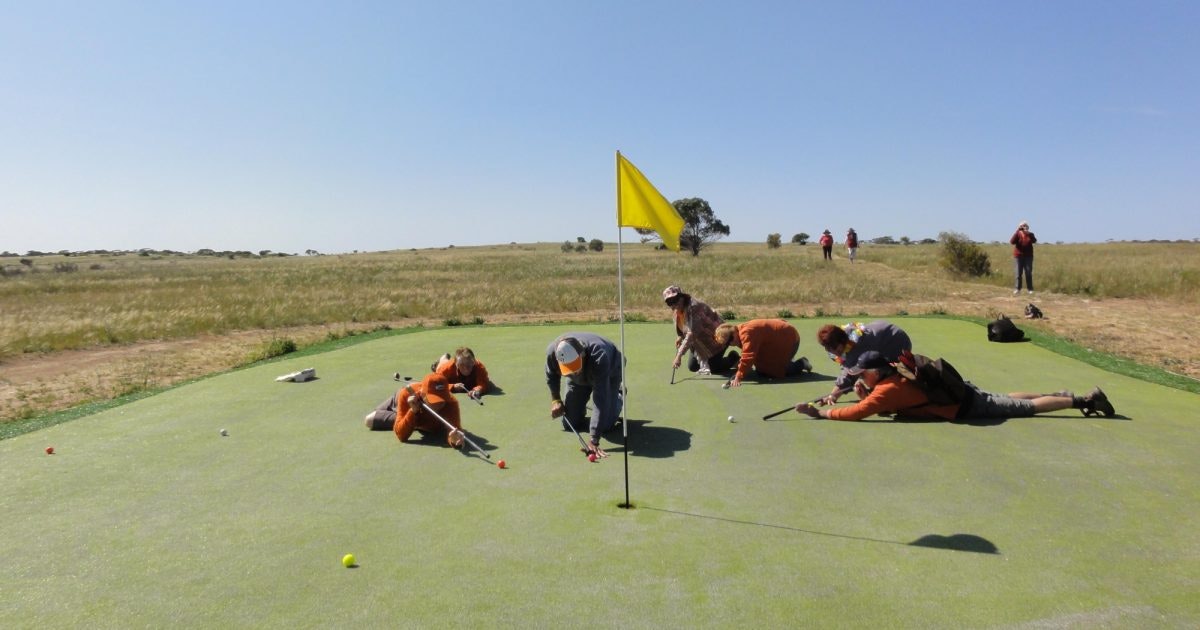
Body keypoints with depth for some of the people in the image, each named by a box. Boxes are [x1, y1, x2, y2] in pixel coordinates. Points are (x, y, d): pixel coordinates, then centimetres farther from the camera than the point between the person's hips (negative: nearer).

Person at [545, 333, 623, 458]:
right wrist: (555, 399, -11)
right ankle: (581, 408, 32)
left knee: (606, 424, -9)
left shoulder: (598, 357, -49)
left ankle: (618, 394, 20)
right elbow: (552, 375, -6)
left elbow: (601, 401, -50)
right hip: (578, 379, 4)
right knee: (570, 423, -3)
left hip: (608, 373, -3)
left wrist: (594, 441, -53)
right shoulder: (552, 351, -35)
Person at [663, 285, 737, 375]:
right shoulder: (678, 310, -5)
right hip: (702, 340, 8)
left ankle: (734, 358, 16)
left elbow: (692, 333, -40)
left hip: (717, 336, -8)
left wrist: (679, 355, -44)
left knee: (713, 368, -9)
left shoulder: (694, 307, -33)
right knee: (692, 366, 4)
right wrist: (680, 337, -7)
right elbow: (684, 328, 14)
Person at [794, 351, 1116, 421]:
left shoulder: (887, 389, -25)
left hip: (965, 405, -7)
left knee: (1025, 408, 4)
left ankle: (1086, 400, 14)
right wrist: (864, 393, -7)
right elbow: (880, 404, 13)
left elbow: (855, 413, -32)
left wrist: (819, 413, -26)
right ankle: (1067, 396, 40)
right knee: (1008, 399, 28)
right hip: (960, 392, 7)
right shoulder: (891, 376, -1)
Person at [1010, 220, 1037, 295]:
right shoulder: (1017, 234, 2)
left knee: (1028, 273, -1)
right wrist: (1017, 231, -22)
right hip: (1018, 256, -1)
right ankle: (1017, 288, 3)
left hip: (1028, 256, 1)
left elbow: (1034, 240, -16)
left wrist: (1027, 233, -27)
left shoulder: (1030, 234, 5)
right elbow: (1012, 241, -17)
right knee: (1018, 273, -1)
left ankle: (1030, 289, 2)